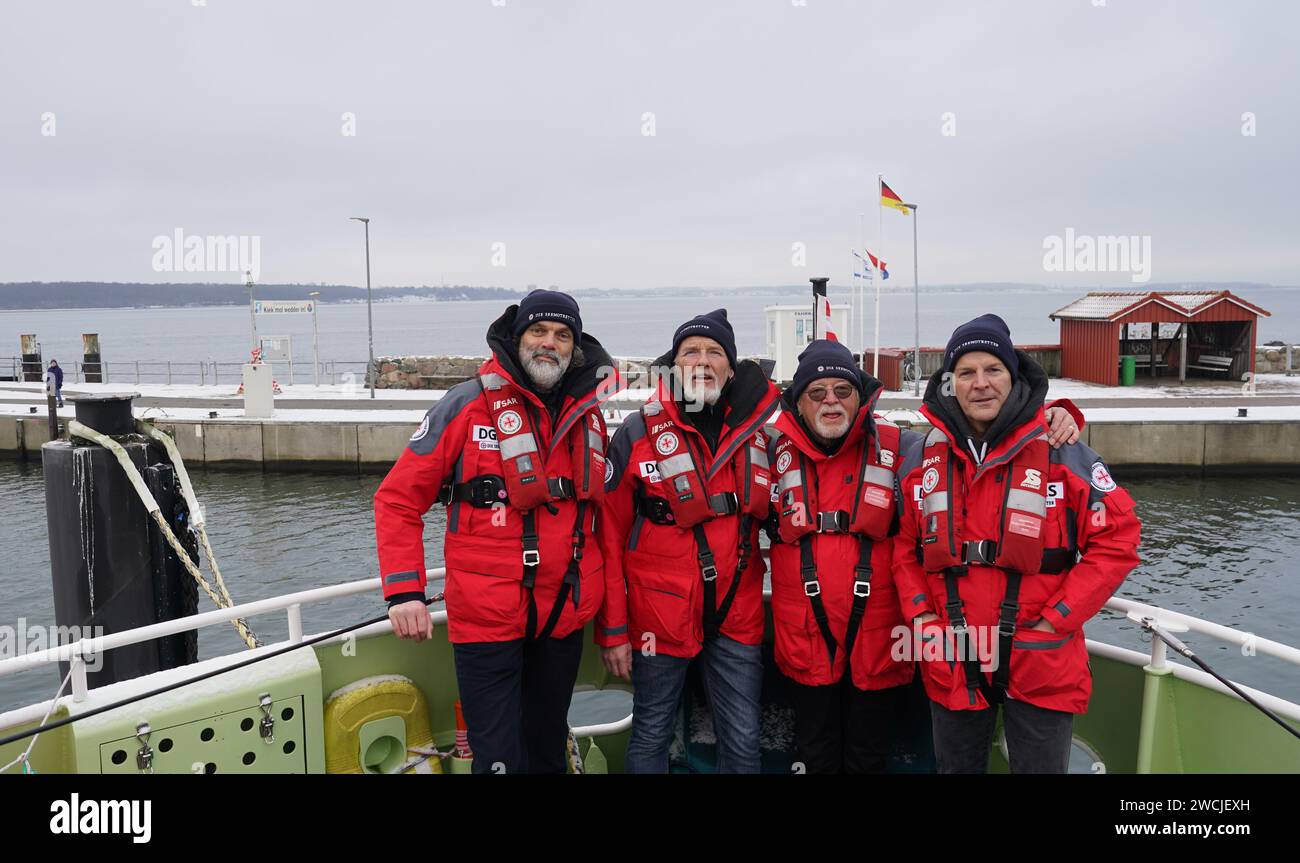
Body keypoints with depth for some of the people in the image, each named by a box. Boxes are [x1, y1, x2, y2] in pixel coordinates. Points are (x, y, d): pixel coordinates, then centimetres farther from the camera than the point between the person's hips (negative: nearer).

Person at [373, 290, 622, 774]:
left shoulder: (589, 415, 6)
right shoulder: (469, 404, -7)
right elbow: (398, 499, -6)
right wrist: (403, 590, -15)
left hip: (565, 618, 5)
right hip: (487, 618, -4)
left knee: (549, 750, 20)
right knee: (500, 758, 0)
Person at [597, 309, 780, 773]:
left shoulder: (757, 431, 3)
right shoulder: (637, 433, -6)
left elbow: (770, 515, 14)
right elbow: (610, 537, -5)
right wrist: (612, 629, -7)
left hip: (737, 614, 3)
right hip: (660, 612, -2)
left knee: (743, 742, 11)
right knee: (651, 737, 12)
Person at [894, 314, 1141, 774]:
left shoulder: (1062, 454, -8)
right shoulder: (921, 460, 1)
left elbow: (1117, 539, -8)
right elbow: (905, 546, 10)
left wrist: (1056, 621, -13)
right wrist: (920, 616, -2)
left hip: (1040, 666, -3)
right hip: (950, 664, 3)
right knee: (954, 767, 21)